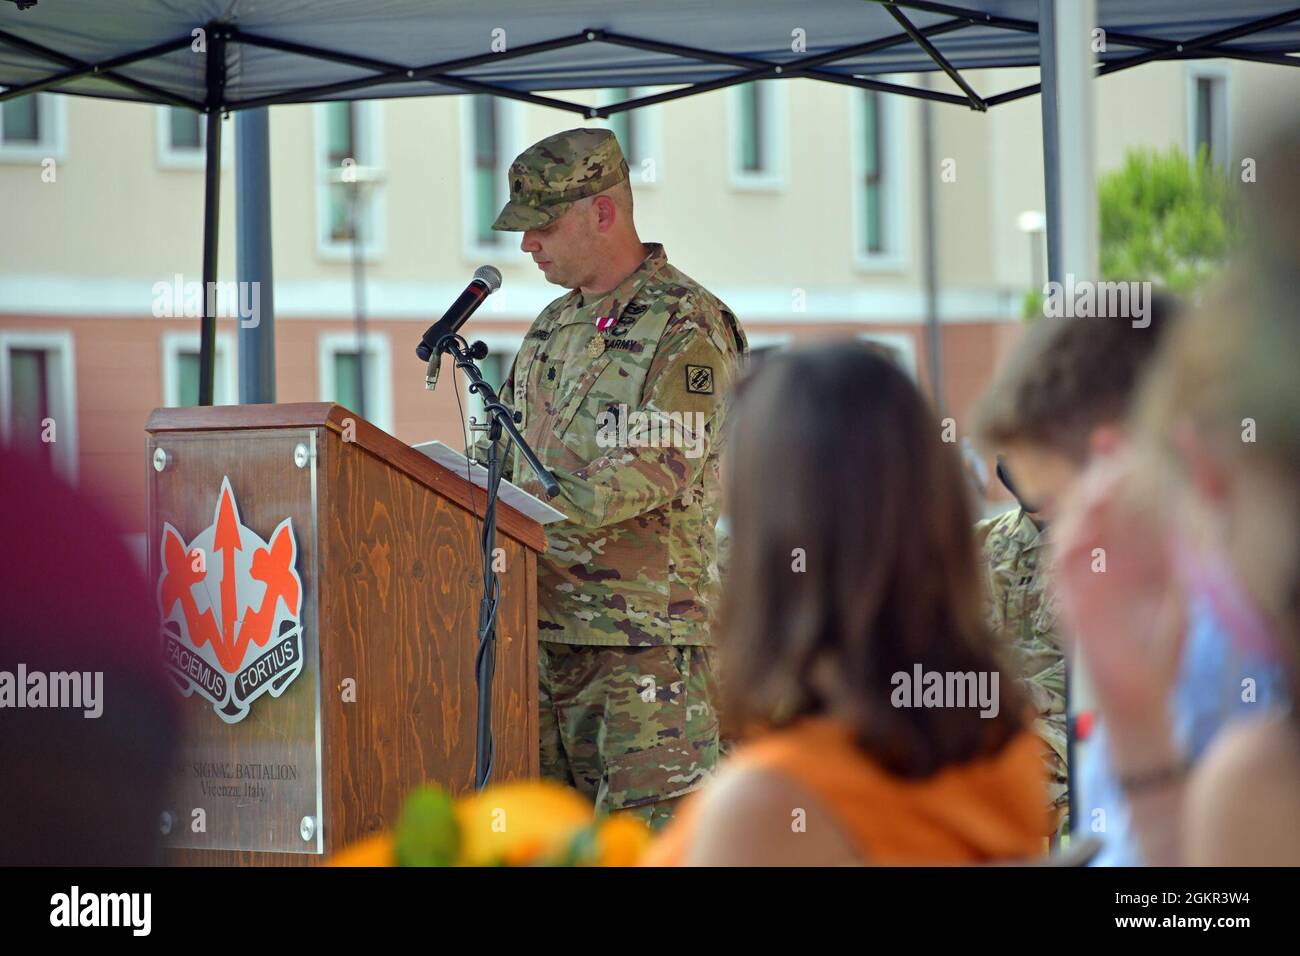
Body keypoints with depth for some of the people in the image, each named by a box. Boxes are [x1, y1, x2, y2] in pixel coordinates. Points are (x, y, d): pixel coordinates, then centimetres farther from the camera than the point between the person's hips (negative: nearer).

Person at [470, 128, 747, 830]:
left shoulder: (685, 325, -7)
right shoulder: (555, 326, 19)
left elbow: (656, 469, -19)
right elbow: (502, 445, 23)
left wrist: (525, 504, -24)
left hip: (647, 636, -8)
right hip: (548, 626, 8)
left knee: (650, 829, -10)